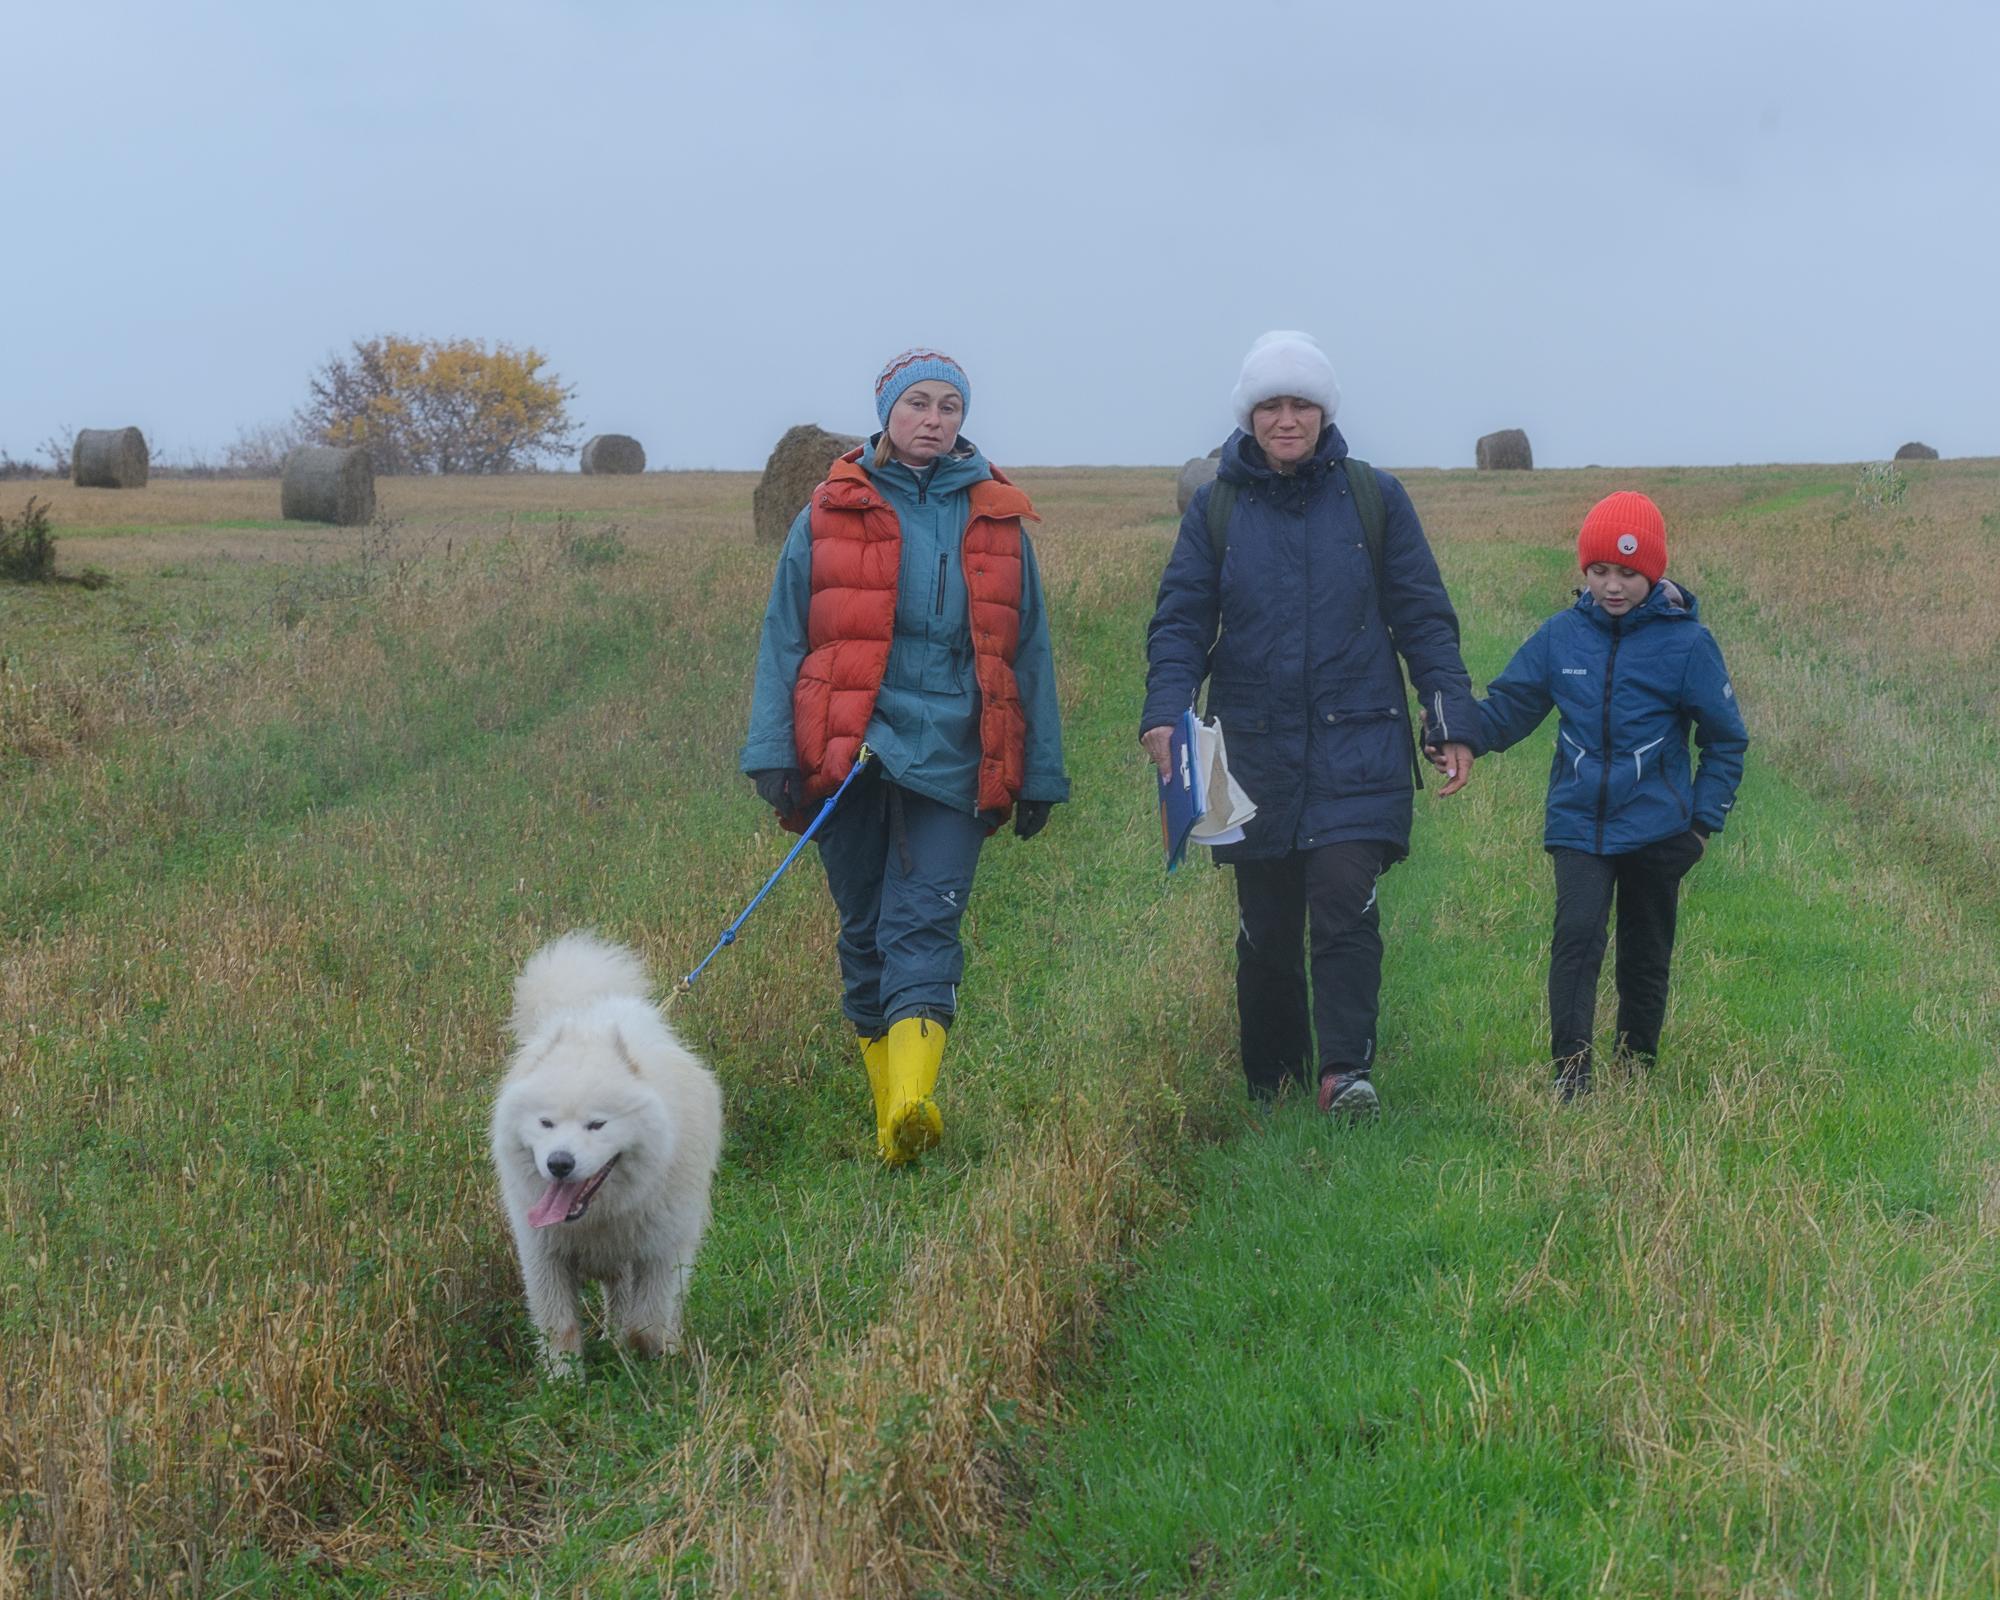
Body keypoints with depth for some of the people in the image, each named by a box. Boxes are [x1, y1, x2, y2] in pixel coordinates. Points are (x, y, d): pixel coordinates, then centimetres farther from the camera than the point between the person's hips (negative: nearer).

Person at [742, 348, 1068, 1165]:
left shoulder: (996, 521, 12)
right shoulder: (828, 516, 8)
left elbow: (1028, 650, 16)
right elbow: (784, 639, 7)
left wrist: (1039, 774, 14)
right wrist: (775, 752, -3)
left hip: (952, 756, -1)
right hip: (849, 752, 1)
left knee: (925, 923, -14)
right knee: (866, 933, 5)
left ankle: (912, 1105, -28)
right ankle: (888, 1111, 14)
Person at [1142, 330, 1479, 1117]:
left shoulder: (1374, 499, 4)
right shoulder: (1216, 508, 6)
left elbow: (1424, 618, 6)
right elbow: (1180, 622, 3)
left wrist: (1454, 723, 1)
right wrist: (1165, 712, -13)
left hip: (1357, 748, -1)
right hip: (1255, 749, 2)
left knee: (1345, 903, -15)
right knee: (1266, 926, 8)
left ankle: (1346, 1069, -13)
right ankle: (1270, 1083, 20)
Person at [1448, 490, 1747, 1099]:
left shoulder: (1686, 642, -6)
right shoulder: (1561, 635, -1)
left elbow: (1725, 739, 2)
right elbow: (1508, 706, 4)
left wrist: (1704, 821, -3)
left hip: (1656, 828, 0)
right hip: (1578, 825, 1)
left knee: (1646, 957, 11)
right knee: (1577, 934, -17)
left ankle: (1637, 1072, 26)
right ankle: (1569, 1072, -15)